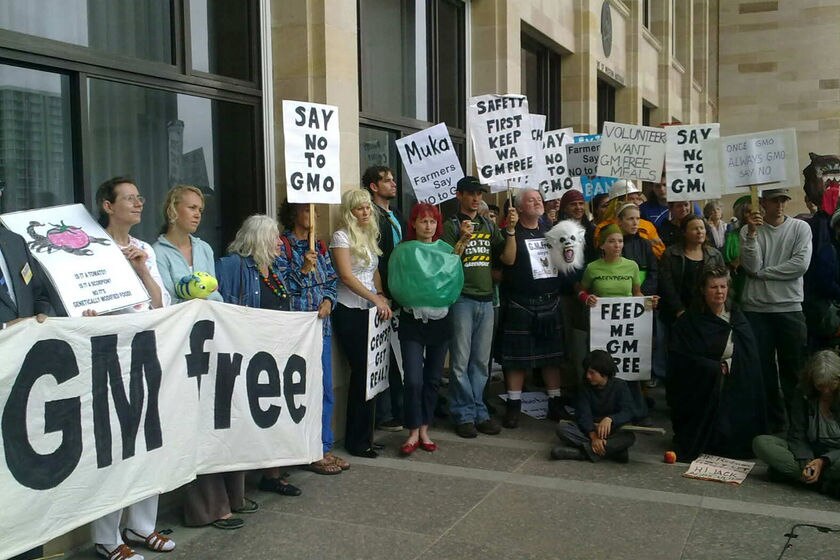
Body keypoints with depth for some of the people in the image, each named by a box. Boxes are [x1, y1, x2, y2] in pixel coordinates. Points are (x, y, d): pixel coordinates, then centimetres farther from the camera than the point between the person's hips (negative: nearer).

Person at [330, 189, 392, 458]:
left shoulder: (369, 235, 16)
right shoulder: (342, 236, -6)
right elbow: (346, 276, -14)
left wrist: (381, 296, 3)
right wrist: (376, 299, -17)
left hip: (369, 310, 7)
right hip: (349, 312, -7)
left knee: (369, 371, 6)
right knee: (362, 370, -6)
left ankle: (364, 436, 17)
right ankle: (357, 442, 5)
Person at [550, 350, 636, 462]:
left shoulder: (620, 386, -5)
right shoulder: (586, 388, 0)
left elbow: (627, 412, -17)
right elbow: (584, 415, -11)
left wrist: (609, 419, -38)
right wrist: (593, 436, -29)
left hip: (613, 432, -2)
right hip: (588, 431, 2)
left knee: (629, 437, -35)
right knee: (562, 427, -24)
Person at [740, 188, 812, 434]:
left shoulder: (800, 228, 3)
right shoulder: (750, 230, 4)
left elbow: (800, 265, -10)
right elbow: (751, 267, -8)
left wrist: (763, 273, -8)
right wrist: (752, 233, -15)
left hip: (790, 307, 0)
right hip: (756, 309, 1)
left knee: (793, 368, 5)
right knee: (763, 369, 7)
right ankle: (773, 421, 19)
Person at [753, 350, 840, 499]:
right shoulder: (803, 394, 0)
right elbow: (797, 436, -3)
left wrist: (823, 461, -26)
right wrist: (805, 463, -22)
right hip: (809, 453, 4)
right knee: (761, 443, -21)